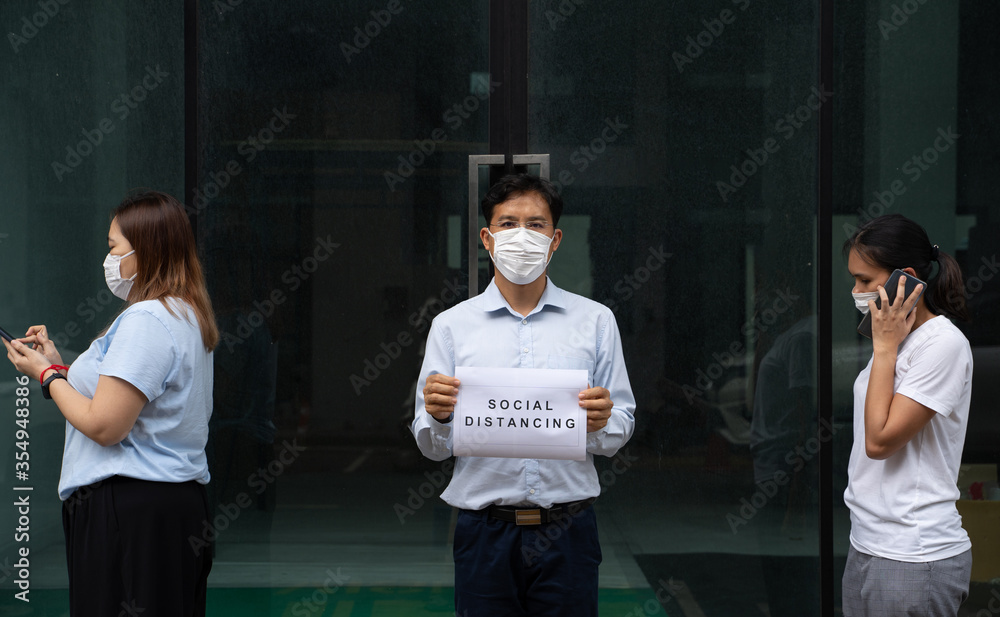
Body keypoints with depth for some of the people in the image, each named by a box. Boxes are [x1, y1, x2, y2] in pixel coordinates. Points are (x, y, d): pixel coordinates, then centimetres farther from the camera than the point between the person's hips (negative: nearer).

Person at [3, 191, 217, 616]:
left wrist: (47, 375, -5)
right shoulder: (187, 316, 15)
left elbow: (104, 426, -20)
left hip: (131, 511, -10)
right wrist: (60, 365, 16)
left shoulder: (144, 320, -16)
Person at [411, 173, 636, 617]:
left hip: (568, 531, 0)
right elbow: (432, 448, 5)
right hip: (484, 532, 0)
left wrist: (601, 422, -15)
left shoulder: (595, 321, 7)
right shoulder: (451, 325, 6)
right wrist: (438, 417, -17)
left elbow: (617, 437, 6)